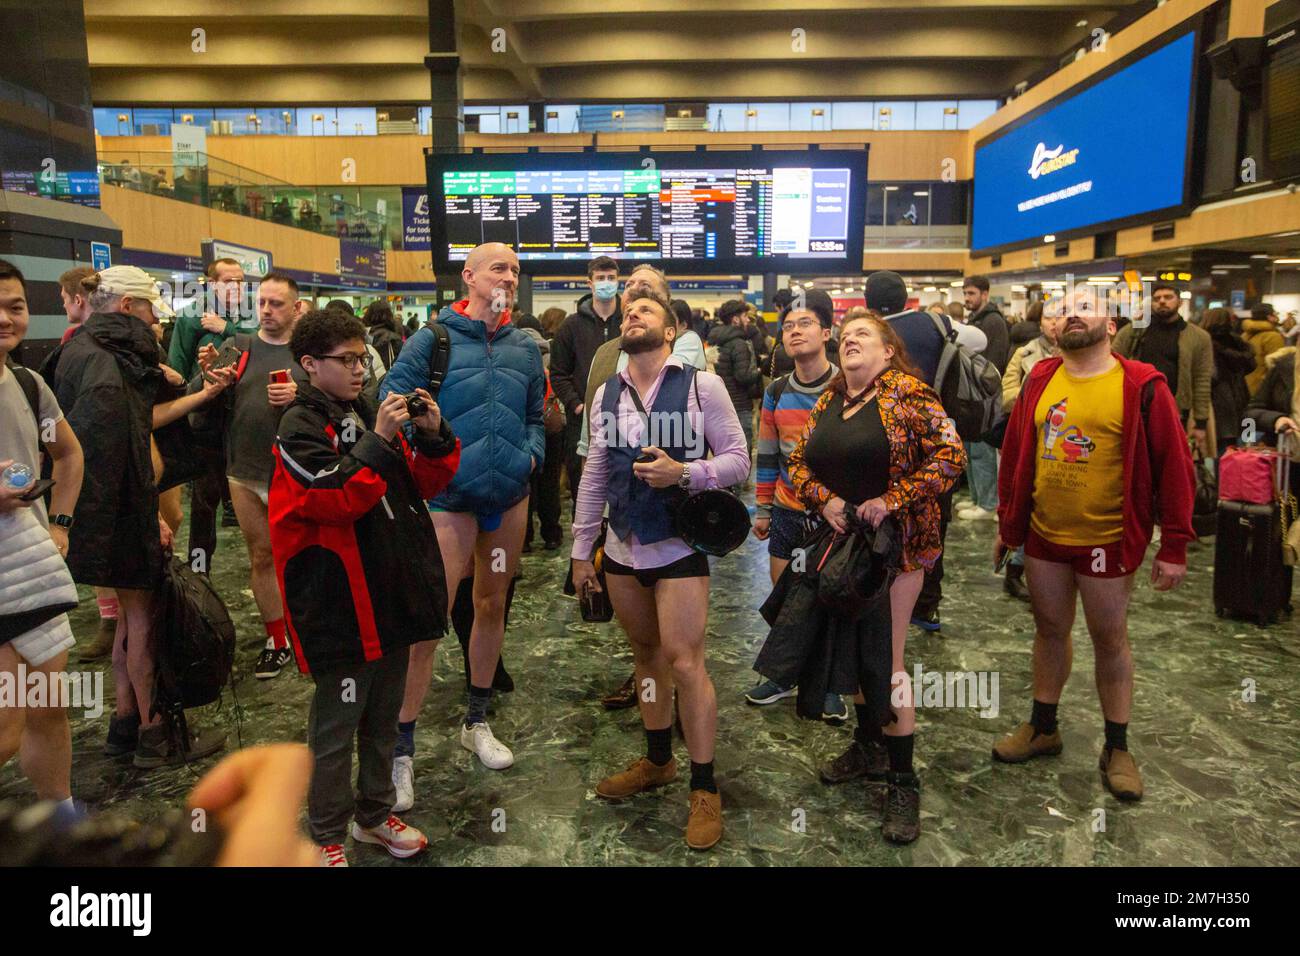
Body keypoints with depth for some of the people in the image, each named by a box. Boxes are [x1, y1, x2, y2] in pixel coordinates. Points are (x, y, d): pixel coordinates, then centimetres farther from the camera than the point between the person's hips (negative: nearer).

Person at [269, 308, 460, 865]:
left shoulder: (370, 414, 11)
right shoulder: (300, 427, -10)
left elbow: (424, 483, 12)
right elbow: (334, 497, -23)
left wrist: (433, 435, -5)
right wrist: (378, 440, -24)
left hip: (392, 595, 7)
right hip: (340, 605, -7)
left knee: (384, 717, 20)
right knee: (336, 724, 6)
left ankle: (375, 814, 38)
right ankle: (326, 837, 25)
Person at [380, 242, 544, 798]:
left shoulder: (525, 348, 8)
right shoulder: (434, 339, -6)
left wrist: (531, 452, -3)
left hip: (510, 496, 5)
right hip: (449, 497, -5)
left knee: (492, 605, 16)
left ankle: (477, 721, 35)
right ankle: (401, 749, 7)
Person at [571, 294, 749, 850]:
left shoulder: (701, 386, -8)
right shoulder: (606, 393, 6)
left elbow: (737, 459, -6)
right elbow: (594, 474, 9)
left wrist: (684, 473, -24)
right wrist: (581, 549, 9)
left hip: (679, 547, -5)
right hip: (622, 548, 5)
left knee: (684, 662, -6)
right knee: (646, 654, 16)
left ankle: (704, 789, 10)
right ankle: (657, 760, 34)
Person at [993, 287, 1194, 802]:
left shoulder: (1141, 386, -9)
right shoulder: (1040, 381, 2)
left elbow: (1173, 464, -8)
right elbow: (1015, 455, 9)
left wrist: (1174, 545, -9)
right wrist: (1007, 523, 11)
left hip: (1107, 540, -4)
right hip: (1043, 535, 4)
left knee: (1109, 639, 9)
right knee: (1049, 629, 16)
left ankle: (1117, 748, 25)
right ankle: (1043, 728, 33)